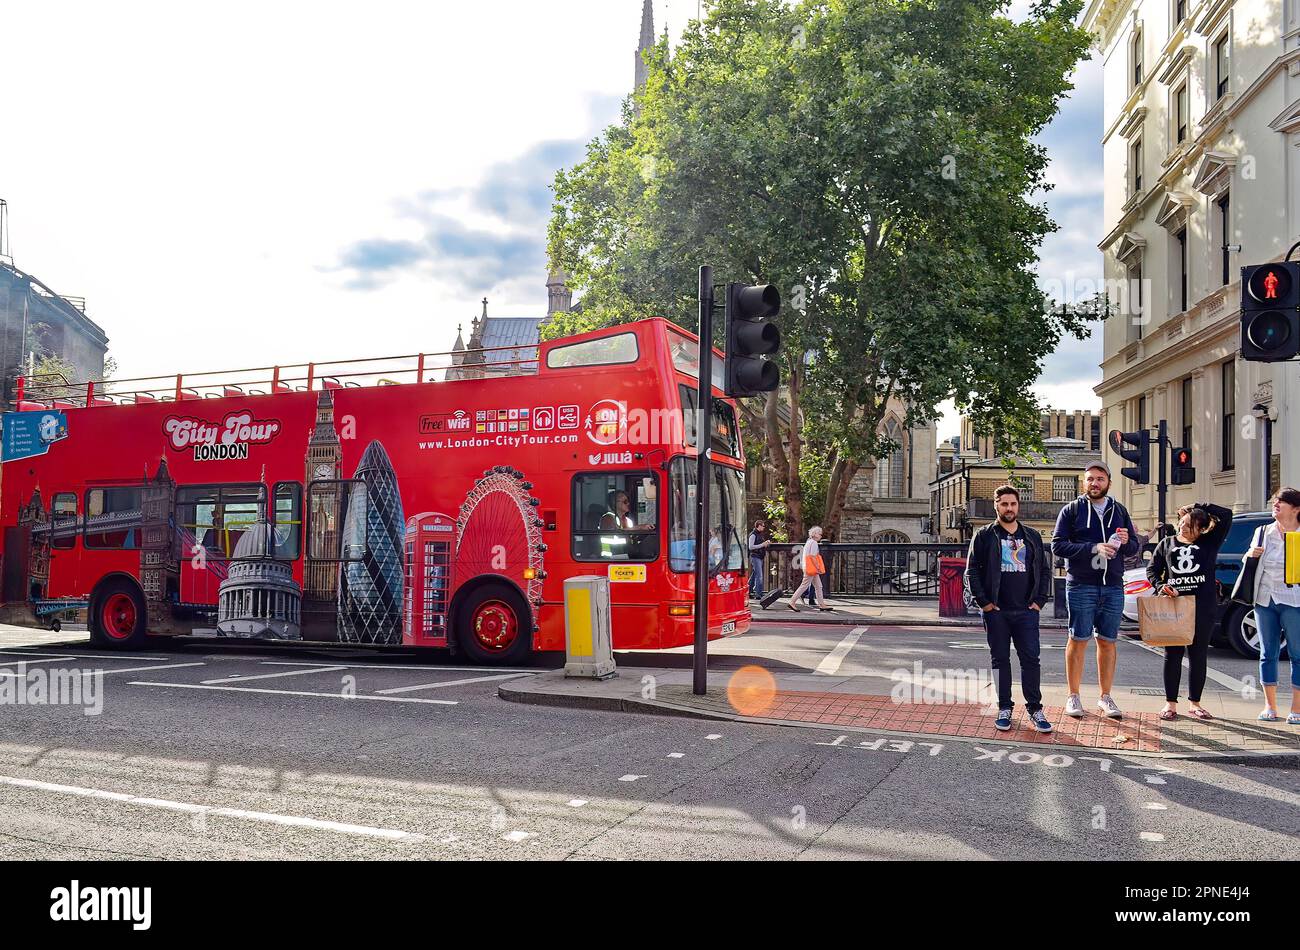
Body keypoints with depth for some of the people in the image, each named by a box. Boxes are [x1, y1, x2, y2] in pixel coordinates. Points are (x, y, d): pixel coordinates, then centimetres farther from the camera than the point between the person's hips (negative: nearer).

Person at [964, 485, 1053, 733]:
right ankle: (1004, 708, 14)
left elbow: (1045, 570, 15)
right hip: (996, 612, -2)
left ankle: (1035, 708, 10)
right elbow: (972, 571, 0)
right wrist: (984, 602, -7)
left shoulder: (1032, 537, 12)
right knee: (1000, 660, 5)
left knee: (1031, 659, -1)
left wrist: (1039, 600, 4)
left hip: (1026, 611, 2)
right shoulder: (984, 536, 3)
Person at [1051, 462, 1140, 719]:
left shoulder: (1119, 511, 13)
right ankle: (1074, 697, 9)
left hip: (1113, 587, 3)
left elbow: (1134, 547, 15)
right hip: (1081, 586, -3)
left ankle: (1105, 697, 18)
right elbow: (1057, 545, -7)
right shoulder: (1072, 510, 2)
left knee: (1108, 641, 8)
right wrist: (1093, 548, -18)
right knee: (1078, 640, 0)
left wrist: (1126, 543, -10)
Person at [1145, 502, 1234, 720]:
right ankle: (1171, 703, 11)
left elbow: (1226, 516, -1)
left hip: (1203, 610, 0)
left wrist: (1201, 506, 3)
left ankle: (1194, 703, 19)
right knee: (1172, 655, 4)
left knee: (1198, 656, 7)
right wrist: (1160, 586, -7)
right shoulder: (1167, 543, 11)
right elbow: (1152, 569, 10)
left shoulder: (1209, 543, 8)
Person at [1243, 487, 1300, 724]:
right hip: (1265, 599, 4)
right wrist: (1250, 555, -2)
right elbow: (1247, 562, 19)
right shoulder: (1263, 532, 11)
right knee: (1268, 654, 8)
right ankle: (1270, 706, 17)